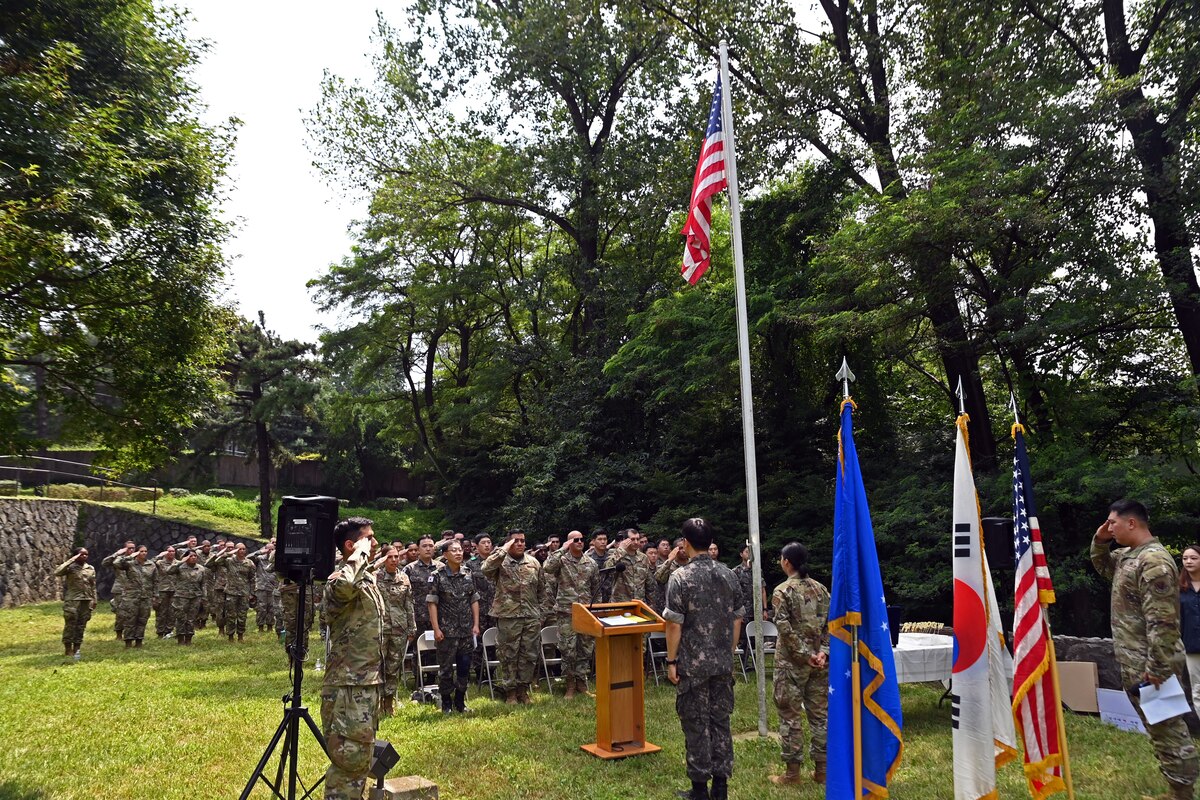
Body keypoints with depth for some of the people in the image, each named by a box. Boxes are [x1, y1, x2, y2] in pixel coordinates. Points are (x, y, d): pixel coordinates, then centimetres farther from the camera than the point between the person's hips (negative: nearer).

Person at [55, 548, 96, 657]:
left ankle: (76, 649, 14)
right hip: (72, 600, -4)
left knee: (81, 625, 7)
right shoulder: (71, 567, -3)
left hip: (86, 600, 4)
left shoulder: (91, 569, 11)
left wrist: (94, 600, 10)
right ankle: (68, 649, 6)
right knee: (70, 625, -4)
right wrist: (71, 560, -20)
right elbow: (57, 572, -24)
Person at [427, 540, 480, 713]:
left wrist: (476, 624, 4)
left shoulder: (468, 574, 6)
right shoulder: (437, 576, -6)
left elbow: (474, 600, 10)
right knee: (446, 668, 4)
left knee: (464, 666, 8)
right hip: (446, 631, -4)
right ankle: (446, 703, 18)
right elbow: (432, 603, -7)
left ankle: (460, 701, 23)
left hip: (467, 630, 4)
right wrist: (436, 628, -12)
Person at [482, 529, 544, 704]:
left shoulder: (534, 562, 9)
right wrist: (503, 550, -22)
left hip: (531, 617, 4)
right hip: (508, 617, -4)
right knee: (509, 655, 5)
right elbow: (486, 569, -26)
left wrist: (539, 612, 12)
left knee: (529, 655, 8)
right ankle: (510, 691, 17)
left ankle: (523, 689, 22)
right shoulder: (501, 562, -3)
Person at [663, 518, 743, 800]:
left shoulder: (680, 577, -13)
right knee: (721, 720, 13)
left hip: (693, 664, -4)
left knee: (696, 724, 6)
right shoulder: (728, 575, 2)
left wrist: (671, 661, -5)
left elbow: (674, 624, -13)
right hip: (723, 663, 5)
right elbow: (737, 620, 8)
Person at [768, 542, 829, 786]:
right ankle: (821, 769, 19)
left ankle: (793, 772, 8)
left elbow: (786, 628, -17)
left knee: (790, 716, 3)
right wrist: (823, 652, -4)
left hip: (791, 662, -5)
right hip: (819, 661, 5)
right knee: (820, 714, 12)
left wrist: (805, 654, -12)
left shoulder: (782, 590, -9)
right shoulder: (820, 589, 7)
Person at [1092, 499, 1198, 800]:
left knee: (1165, 727, 0)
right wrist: (1099, 541, 10)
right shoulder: (1128, 555, 9)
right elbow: (1102, 565, 30)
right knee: (1162, 726, 18)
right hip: (1135, 663, 10)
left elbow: (1161, 622, -25)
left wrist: (1156, 668, -24)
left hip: (1148, 665, -10)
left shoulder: (1154, 561, -22)